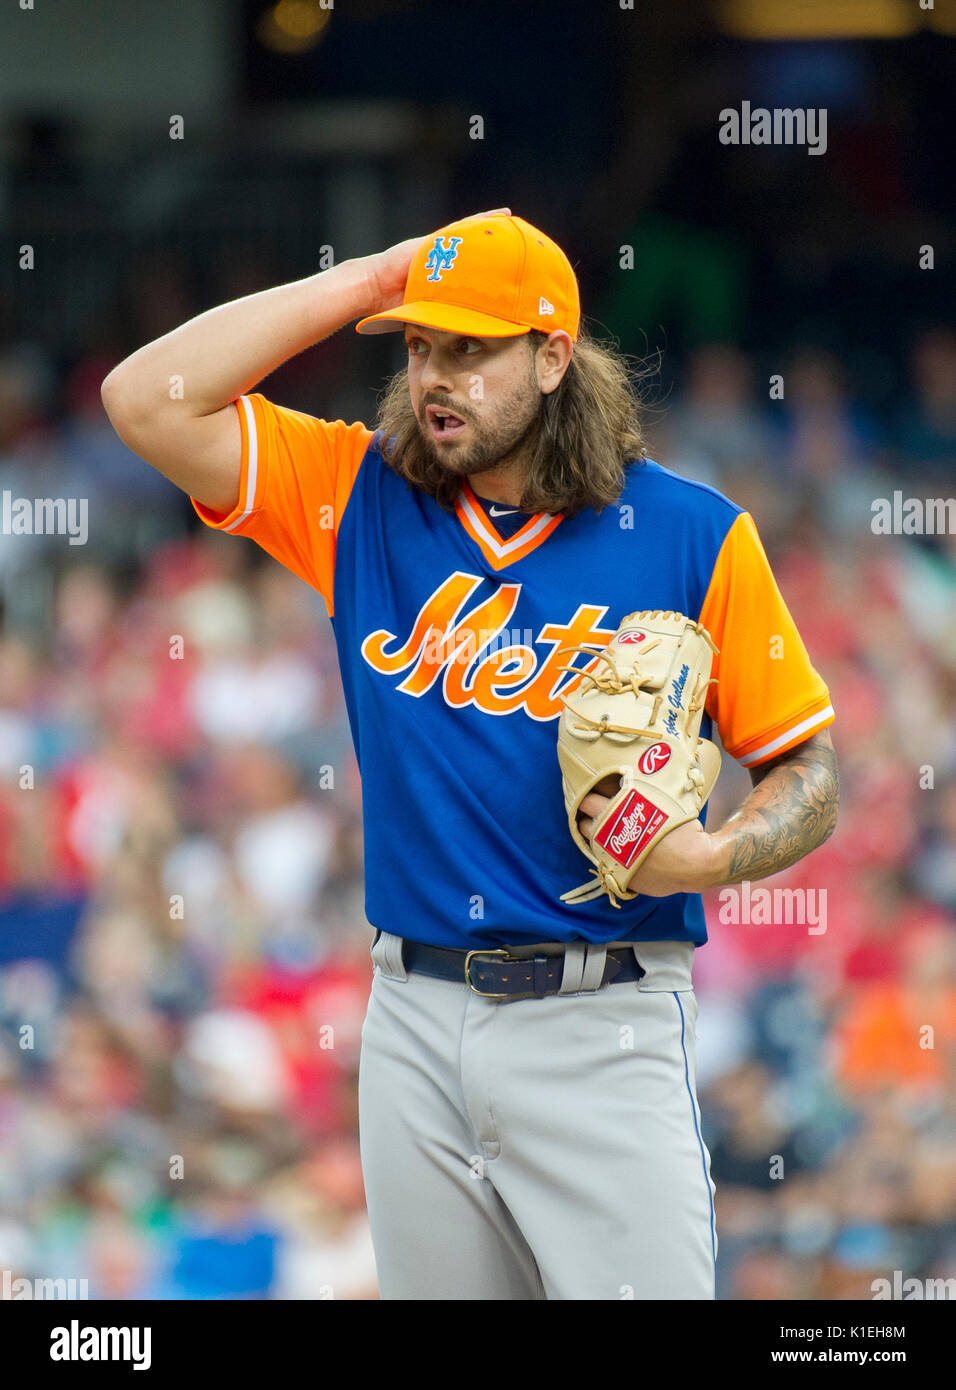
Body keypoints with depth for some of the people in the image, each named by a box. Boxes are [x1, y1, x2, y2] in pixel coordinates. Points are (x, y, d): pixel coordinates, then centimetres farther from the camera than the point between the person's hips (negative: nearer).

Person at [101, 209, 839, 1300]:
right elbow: (147, 400, -1)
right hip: (415, 1021, 4)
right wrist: (364, 286, -2)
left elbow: (806, 773, 3)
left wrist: (711, 857, -19)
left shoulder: (690, 536, -1)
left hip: (603, 1026, -4)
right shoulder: (364, 497, 7)